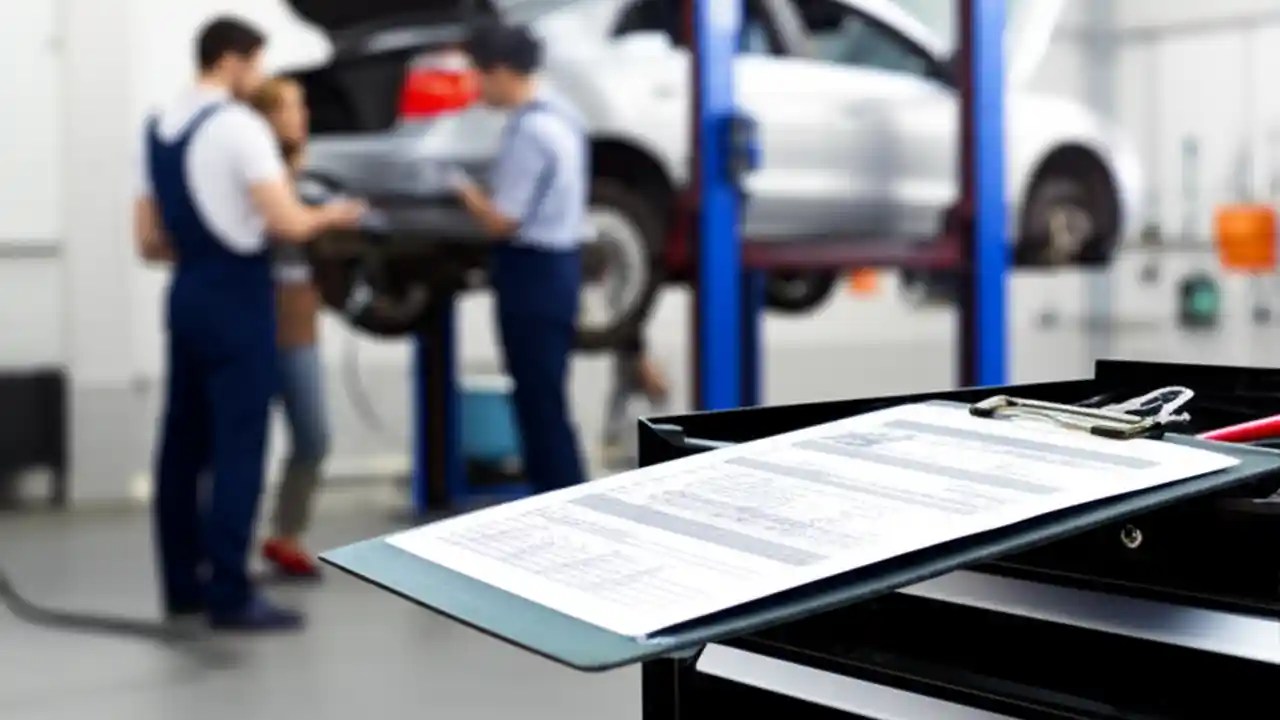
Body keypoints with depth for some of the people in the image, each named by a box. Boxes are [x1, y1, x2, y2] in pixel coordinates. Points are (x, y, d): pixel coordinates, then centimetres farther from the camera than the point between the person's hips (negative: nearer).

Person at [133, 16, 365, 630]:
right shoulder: (239, 125, -12)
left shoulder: (159, 129, 12)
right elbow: (289, 225, -19)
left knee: (183, 443, 12)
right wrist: (332, 216, 0)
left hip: (187, 293, 8)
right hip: (236, 297, -8)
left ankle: (182, 585, 19)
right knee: (237, 446, -5)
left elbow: (149, 242, 13)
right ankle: (229, 595, -4)